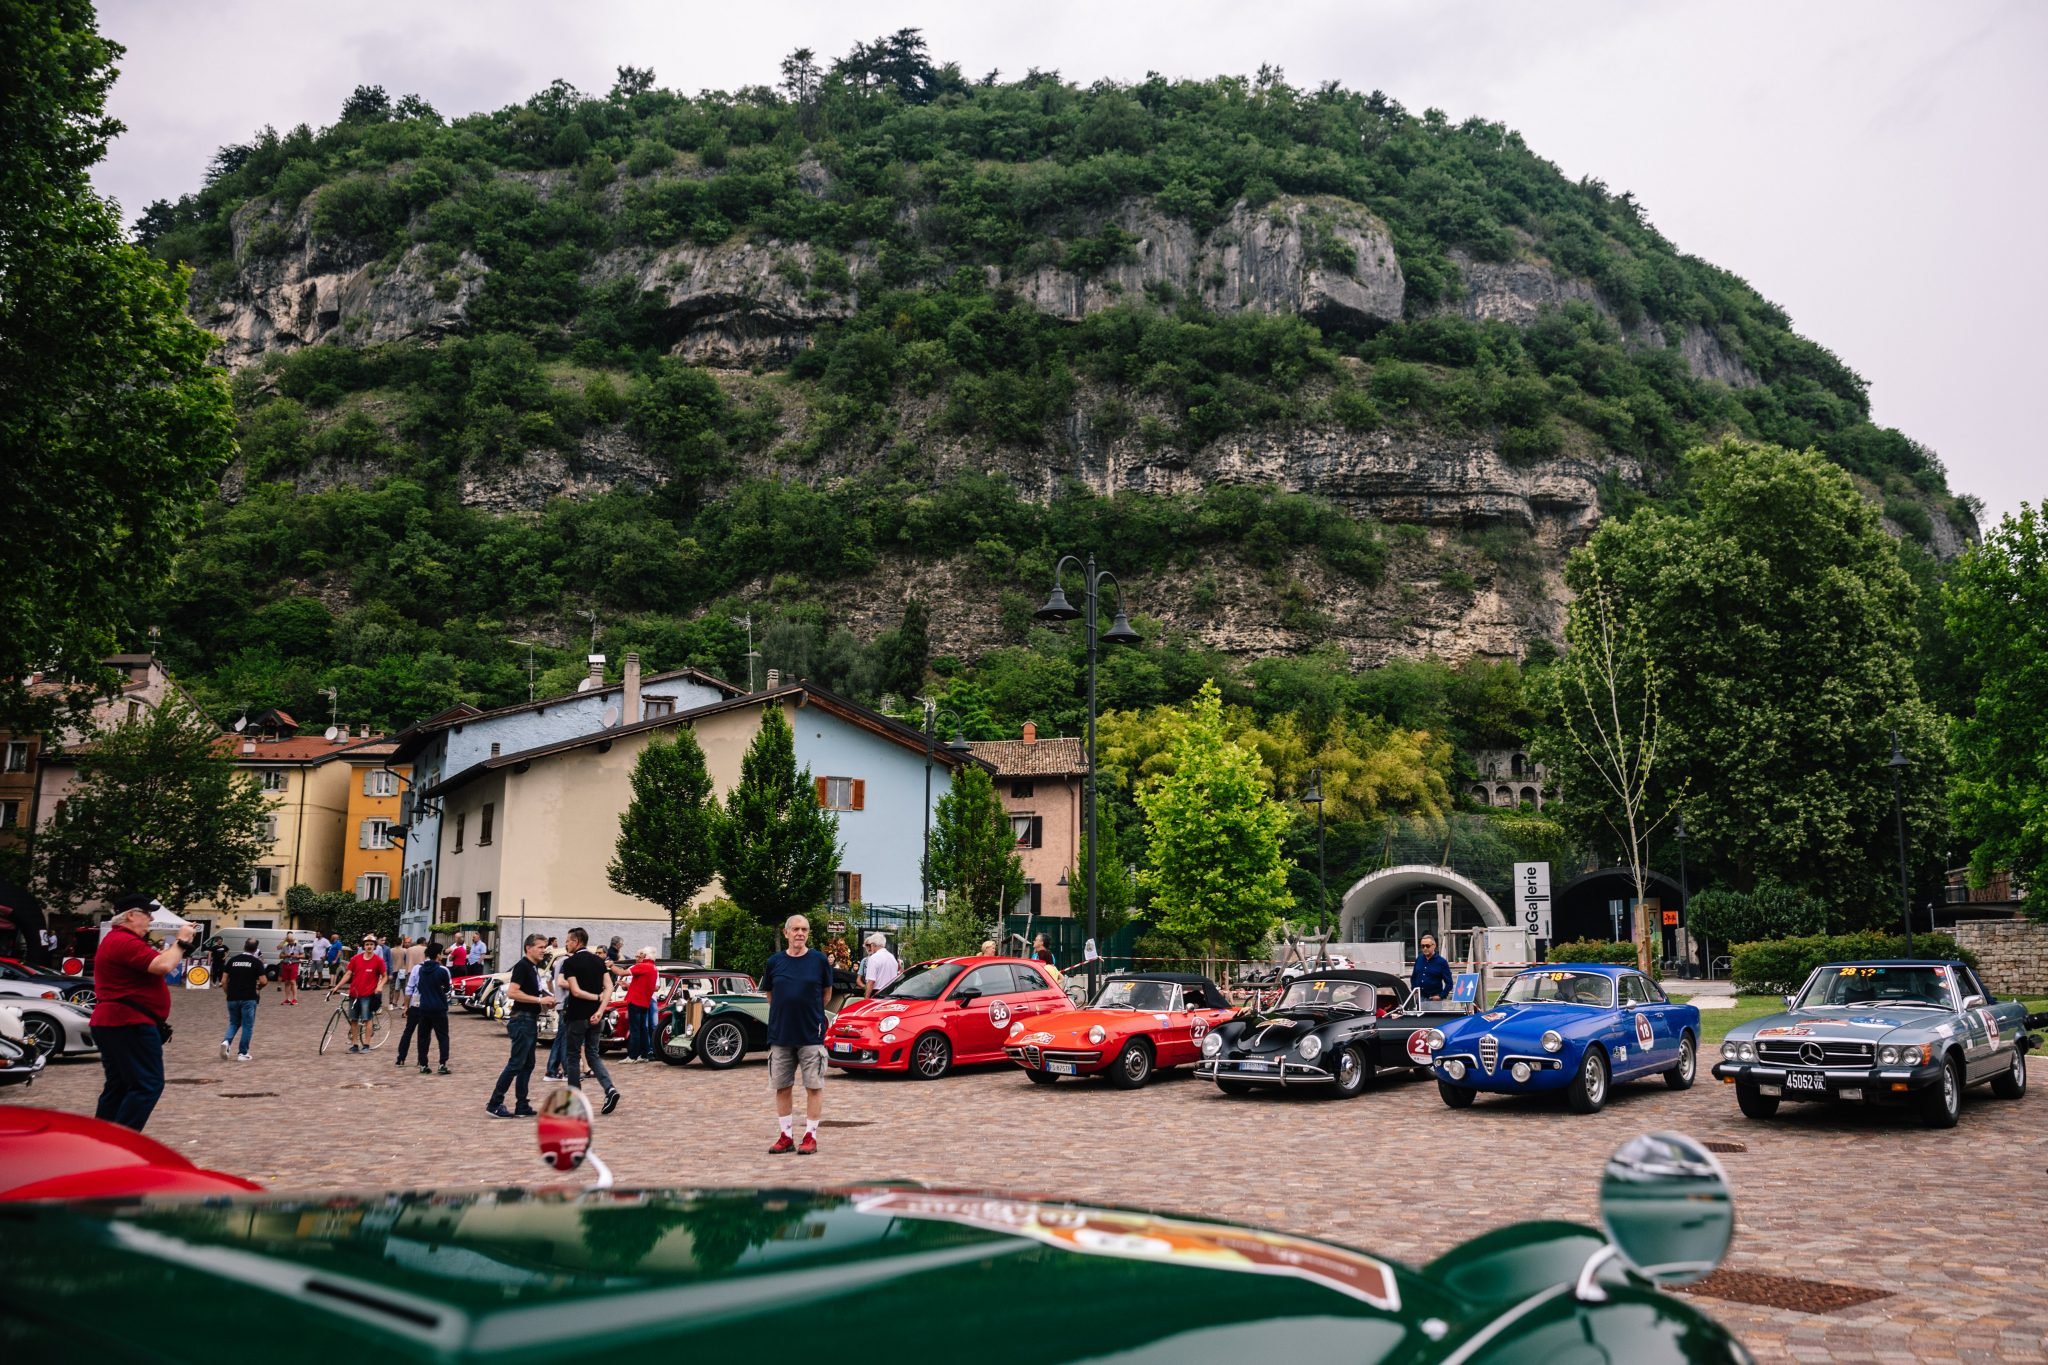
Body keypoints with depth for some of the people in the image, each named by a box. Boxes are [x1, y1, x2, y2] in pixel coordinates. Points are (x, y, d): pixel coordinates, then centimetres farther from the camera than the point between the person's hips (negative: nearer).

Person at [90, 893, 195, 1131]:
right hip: (130, 1025, -11)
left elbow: (155, 964, 23)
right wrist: (181, 942, -11)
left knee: (119, 1087, 15)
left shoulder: (118, 940, 20)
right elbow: (162, 966, -26)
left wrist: (181, 946, 10)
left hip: (113, 1024, 11)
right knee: (147, 1085, -10)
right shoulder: (125, 941, -16)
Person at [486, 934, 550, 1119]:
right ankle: (494, 1104, -3)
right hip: (522, 1020, -10)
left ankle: (522, 1107, 14)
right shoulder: (522, 966, -12)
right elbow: (512, 992, -23)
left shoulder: (534, 967, 16)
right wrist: (539, 1000, -21)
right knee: (515, 1064, -8)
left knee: (527, 1065, 10)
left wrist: (544, 1003, 9)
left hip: (530, 1021, 10)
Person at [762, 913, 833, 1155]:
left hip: (811, 1035, -2)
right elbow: (770, 994, 14)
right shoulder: (774, 962, 3)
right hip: (780, 1035, 2)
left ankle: (810, 1136, 9)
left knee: (814, 1086, 1)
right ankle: (786, 1136, 18)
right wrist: (782, 1015, 10)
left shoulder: (819, 960, -3)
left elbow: (826, 992, 9)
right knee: (782, 1087, 8)